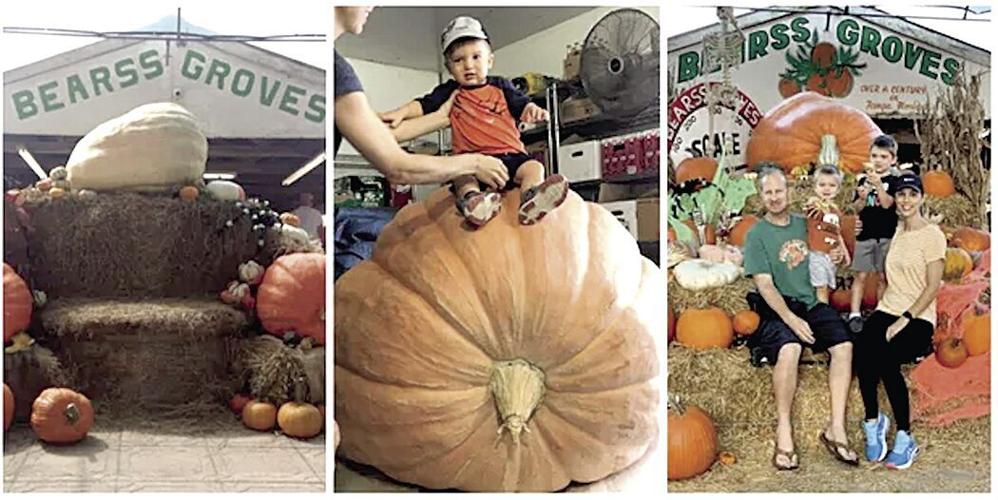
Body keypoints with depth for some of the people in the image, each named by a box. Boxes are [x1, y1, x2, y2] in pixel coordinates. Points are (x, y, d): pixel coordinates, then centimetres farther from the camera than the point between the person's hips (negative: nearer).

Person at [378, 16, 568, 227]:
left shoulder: (501, 87, 19)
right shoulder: (449, 92, 19)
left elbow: (522, 104, 9)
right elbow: (423, 105, 13)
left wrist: (533, 110, -15)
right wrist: (402, 112, -6)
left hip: (511, 155, 1)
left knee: (534, 167, -27)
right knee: (462, 172, -34)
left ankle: (530, 202, -52)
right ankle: (471, 198, -61)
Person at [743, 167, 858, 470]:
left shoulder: (804, 224, 14)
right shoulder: (757, 235, 0)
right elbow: (765, 285, -9)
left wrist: (835, 256, 5)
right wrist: (791, 320, -22)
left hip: (812, 304, 5)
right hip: (777, 308, -5)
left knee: (844, 345, -22)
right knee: (789, 349, -34)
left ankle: (836, 428, -19)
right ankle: (783, 431, -25)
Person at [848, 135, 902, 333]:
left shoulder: (894, 180, -2)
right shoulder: (863, 179, 5)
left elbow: (887, 203, -16)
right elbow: (857, 208, 4)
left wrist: (878, 184, -30)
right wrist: (862, 198, -18)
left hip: (887, 235, -1)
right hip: (865, 233, 2)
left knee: (883, 277, 6)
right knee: (861, 275, 1)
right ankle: (854, 315, 3)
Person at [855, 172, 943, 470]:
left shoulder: (932, 235, -4)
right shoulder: (896, 232, 16)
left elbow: (933, 286, -8)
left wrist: (905, 319, -16)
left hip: (918, 317, -5)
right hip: (887, 310, 5)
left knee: (886, 358, -31)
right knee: (862, 350, -27)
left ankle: (905, 439, -17)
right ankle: (873, 421, -11)